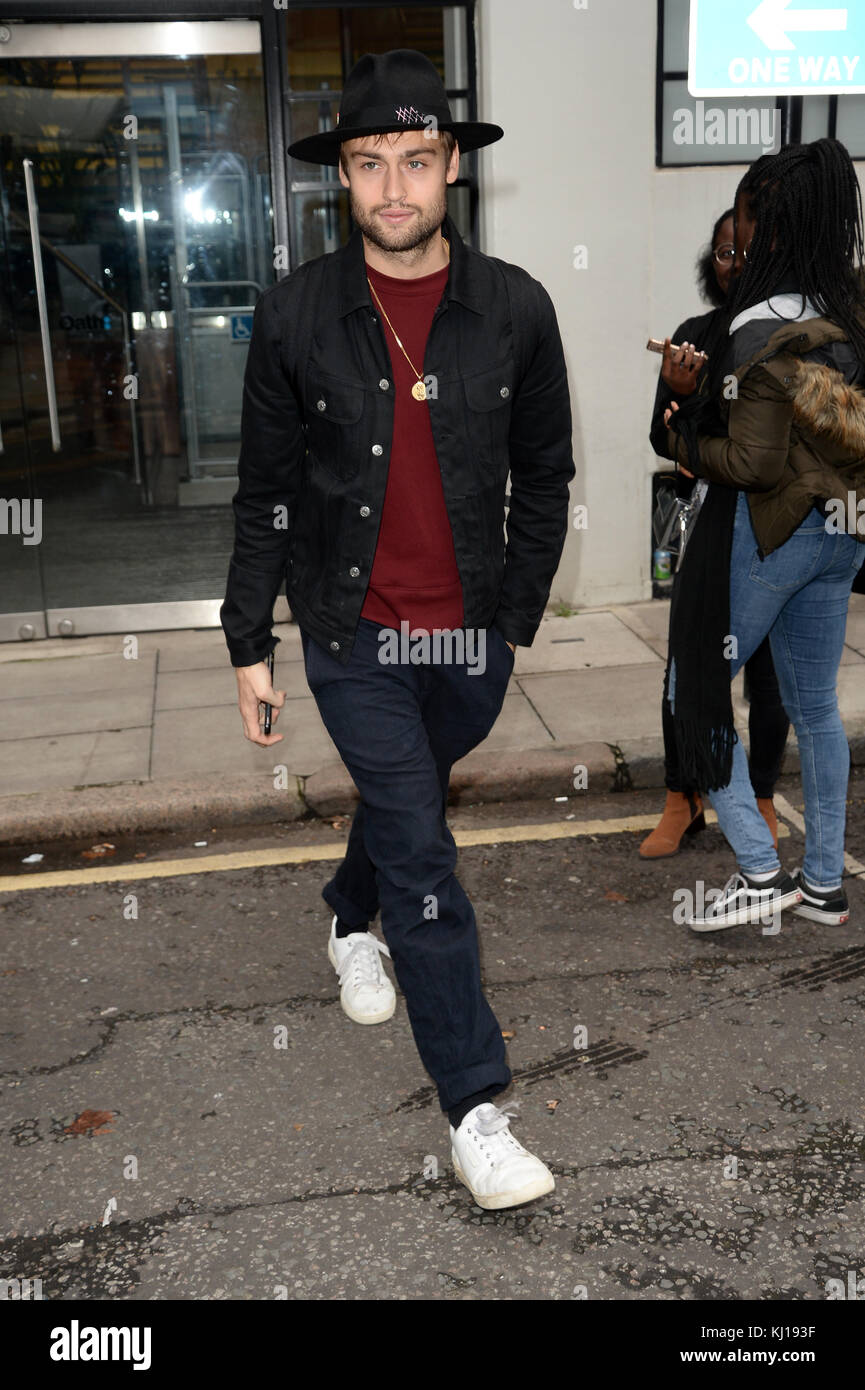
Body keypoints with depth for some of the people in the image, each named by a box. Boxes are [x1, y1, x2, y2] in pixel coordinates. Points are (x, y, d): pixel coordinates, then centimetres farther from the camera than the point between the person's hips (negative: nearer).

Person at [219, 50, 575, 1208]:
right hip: (354, 640, -2)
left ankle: (351, 919, 57)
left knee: (407, 805, 24)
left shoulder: (516, 308, -4)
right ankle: (477, 1111, 6)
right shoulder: (295, 317, -7)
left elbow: (544, 476, 5)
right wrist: (248, 643, 0)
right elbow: (265, 495, -1)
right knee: (423, 853, -4)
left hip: (471, 637, 3)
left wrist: (517, 615, 6)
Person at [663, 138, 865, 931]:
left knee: (697, 689, 6)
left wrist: (690, 448, -3)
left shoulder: (764, 331, -18)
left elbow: (755, 465, -21)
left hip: (771, 531, -8)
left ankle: (760, 872, 4)